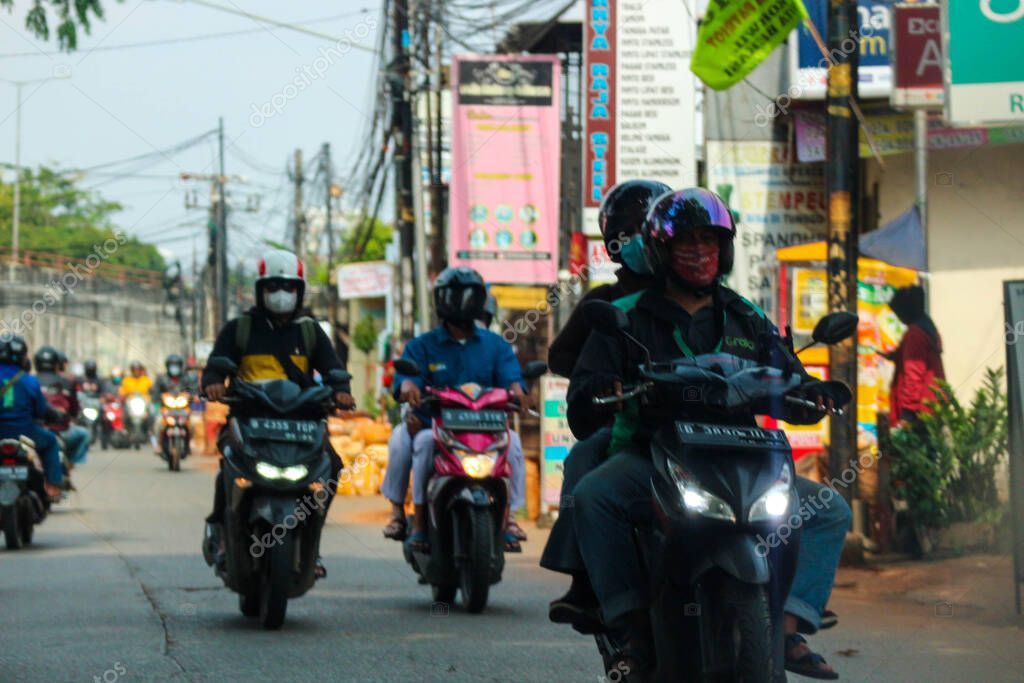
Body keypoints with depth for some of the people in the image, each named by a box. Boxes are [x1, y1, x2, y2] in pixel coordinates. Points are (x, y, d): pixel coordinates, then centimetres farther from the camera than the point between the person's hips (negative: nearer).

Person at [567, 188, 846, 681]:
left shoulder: (746, 321, 18)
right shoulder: (626, 318, 8)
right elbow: (581, 405, 1)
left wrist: (813, 396, -10)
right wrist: (599, 394, -24)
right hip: (648, 462, -3)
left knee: (830, 510, -15)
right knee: (591, 496, -35)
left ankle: (788, 628, -20)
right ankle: (632, 623, -32)